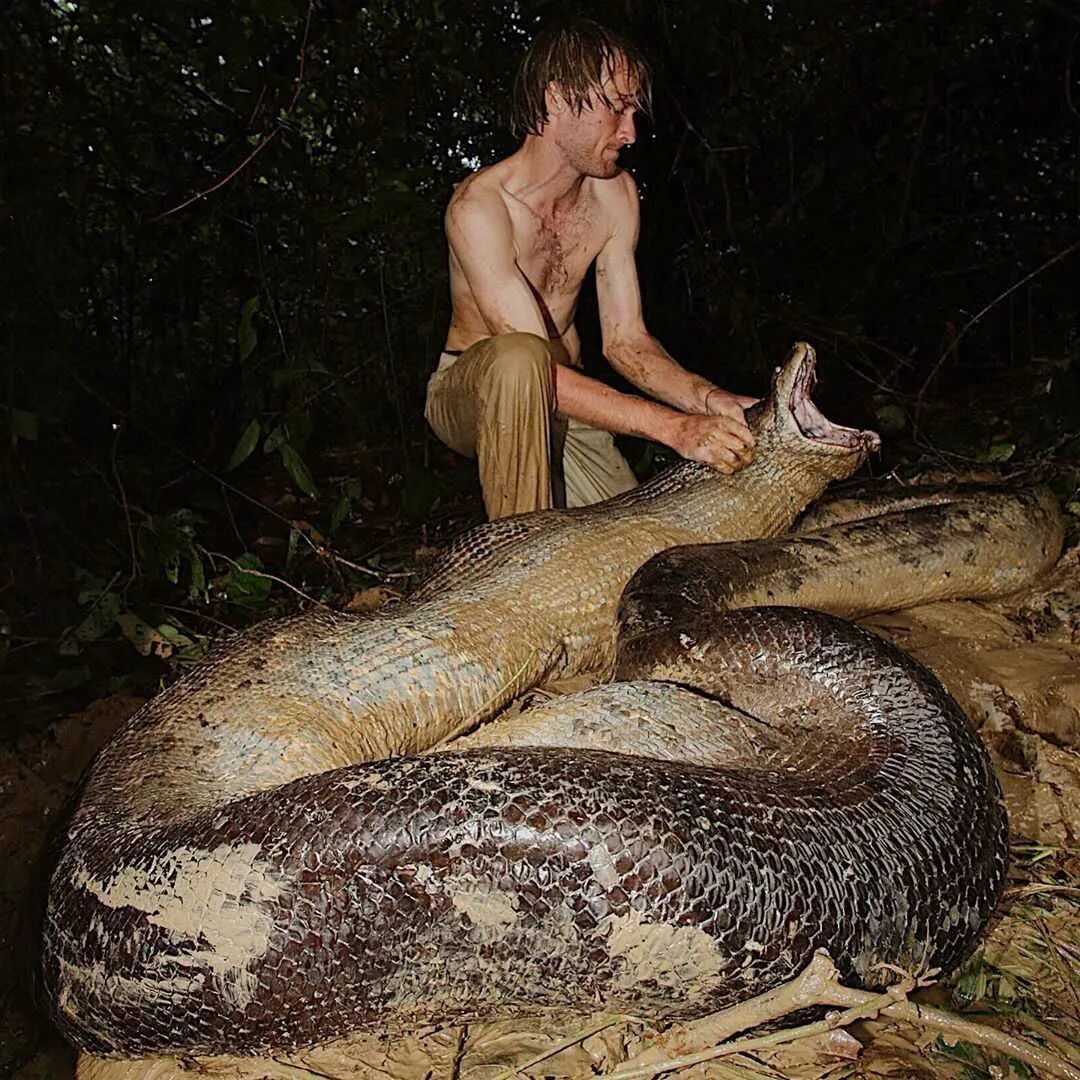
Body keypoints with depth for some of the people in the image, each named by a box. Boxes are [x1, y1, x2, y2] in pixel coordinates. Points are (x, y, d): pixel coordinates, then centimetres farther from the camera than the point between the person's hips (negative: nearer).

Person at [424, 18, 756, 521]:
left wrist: (707, 398, -24)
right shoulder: (479, 206, -25)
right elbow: (533, 360, -33)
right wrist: (673, 427, -39)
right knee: (520, 360, -39)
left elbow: (625, 339, -5)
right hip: (470, 392, -5)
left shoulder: (615, 193, -4)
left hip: (563, 399, 6)